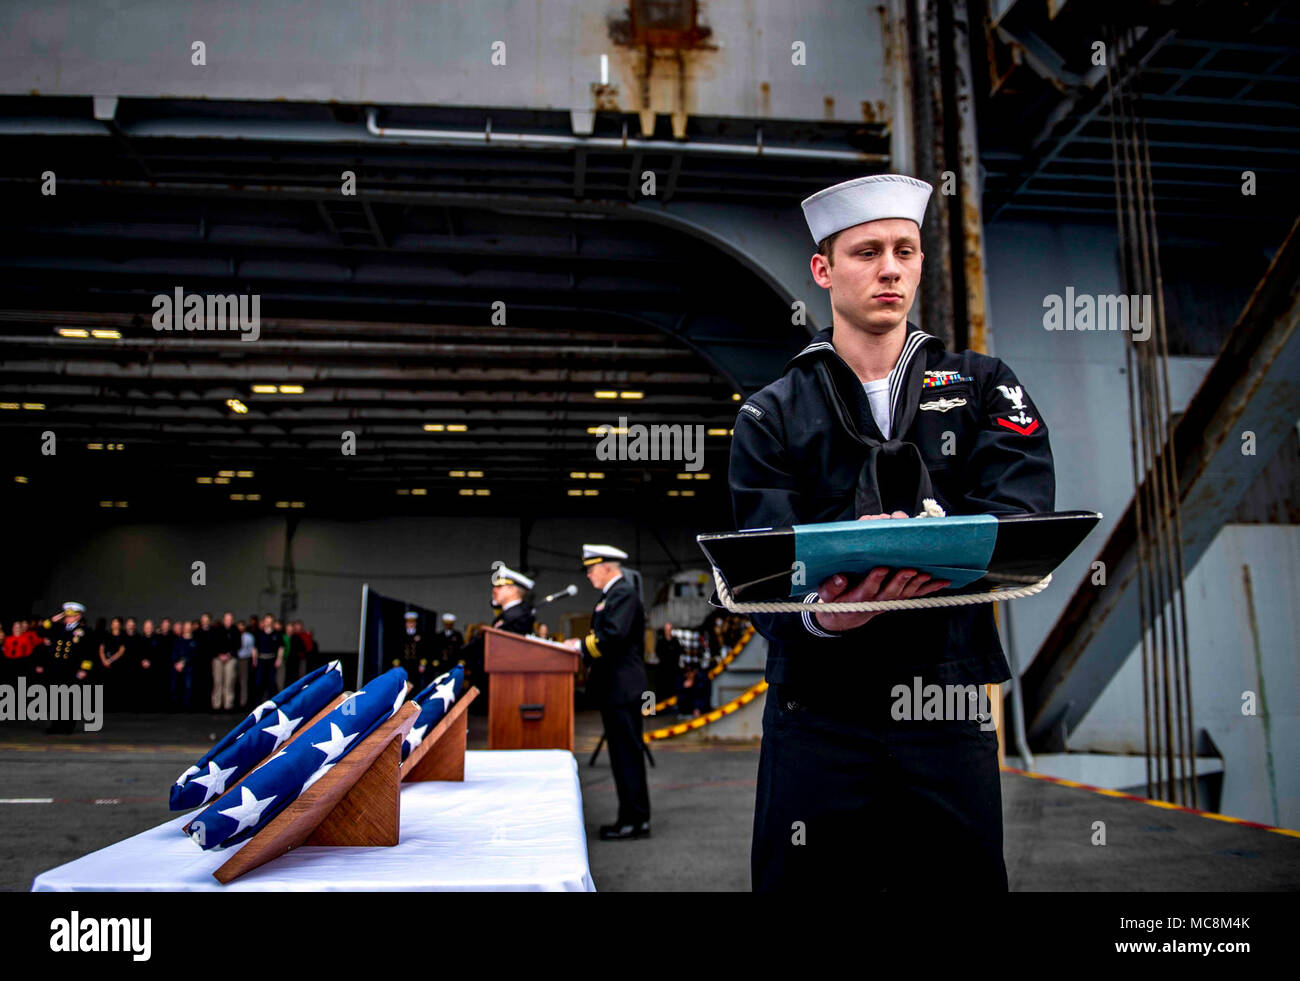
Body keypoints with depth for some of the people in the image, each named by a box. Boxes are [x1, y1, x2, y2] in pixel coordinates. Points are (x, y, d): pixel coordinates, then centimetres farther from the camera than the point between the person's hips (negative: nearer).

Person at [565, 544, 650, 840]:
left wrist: (581, 645, -13)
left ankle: (634, 820, -1)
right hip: (614, 687, 11)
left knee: (628, 752, -6)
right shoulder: (612, 595, 19)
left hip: (623, 688, -11)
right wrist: (589, 659, 11)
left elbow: (613, 635, -24)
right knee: (624, 753, 14)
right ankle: (633, 816, 21)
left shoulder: (624, 594, -13)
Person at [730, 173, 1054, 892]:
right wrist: (819, 613, -29)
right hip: (818, 722, -1)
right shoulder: (771, 415, 5)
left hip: (951, 715, 1)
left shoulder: (980, 386, 10)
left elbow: (1017, 518, -6)